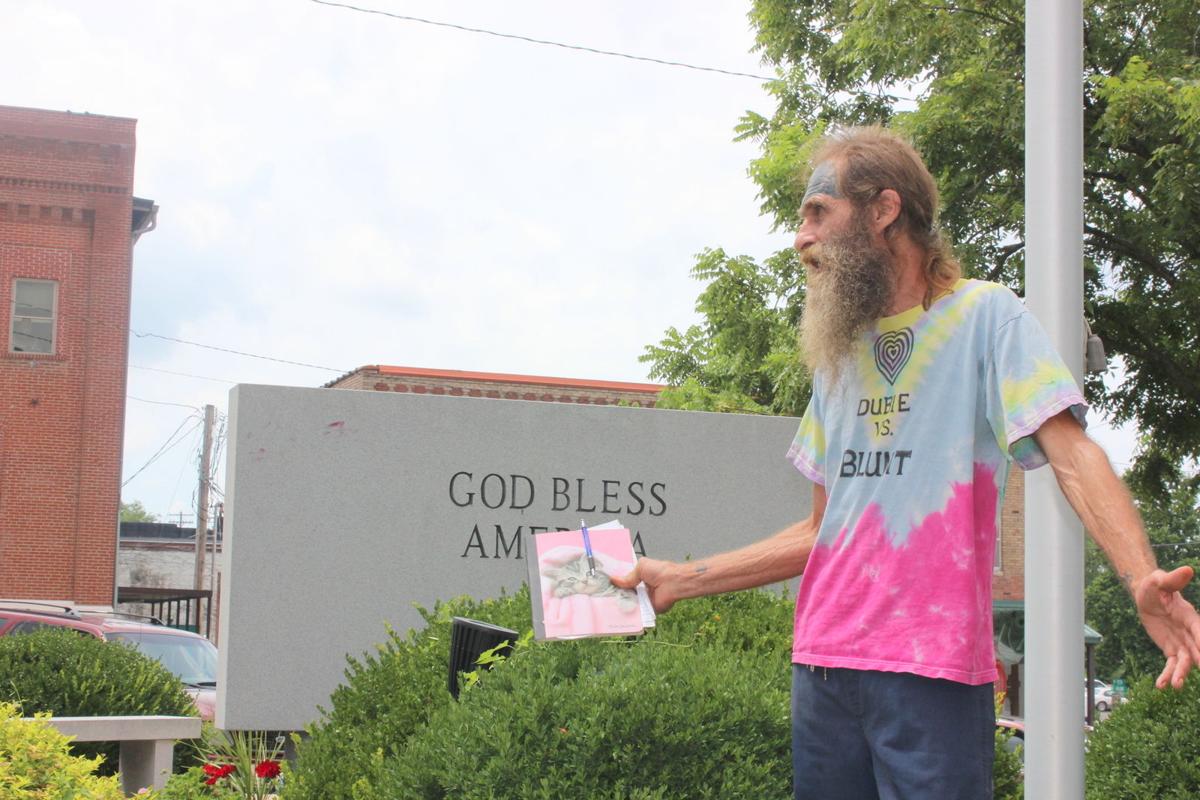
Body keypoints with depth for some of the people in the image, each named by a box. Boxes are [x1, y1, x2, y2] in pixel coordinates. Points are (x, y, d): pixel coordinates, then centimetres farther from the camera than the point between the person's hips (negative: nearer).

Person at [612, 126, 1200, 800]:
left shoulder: (985, 315, -1)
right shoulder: (840, 354, 18)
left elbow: (1073, 454, -12)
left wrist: (1142, 576, -29)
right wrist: (681, 581, 16)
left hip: (933, 670, -6)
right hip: (821, 667, 6)